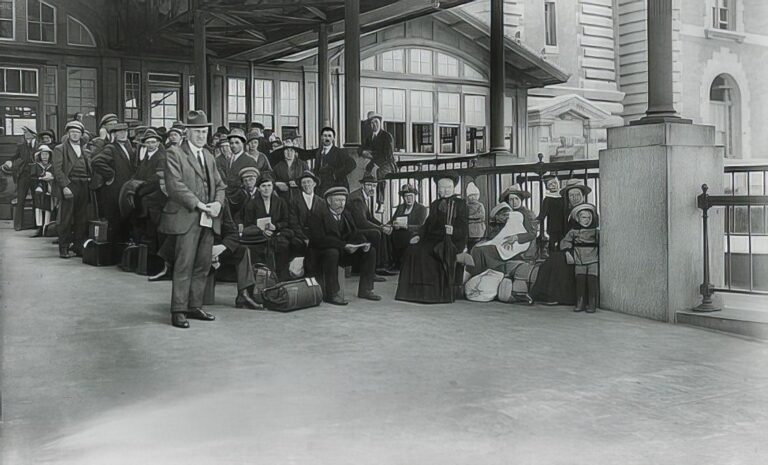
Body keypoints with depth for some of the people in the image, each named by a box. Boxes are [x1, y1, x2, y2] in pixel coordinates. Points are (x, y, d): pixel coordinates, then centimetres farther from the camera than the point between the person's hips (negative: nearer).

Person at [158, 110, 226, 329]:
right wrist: (198, 204, -17)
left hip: (208, 220, 7)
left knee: (202, 265, 9)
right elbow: (174, 185, -13)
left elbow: (219, 184, 20)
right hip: (187, 218, -7)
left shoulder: (208, 156, 22)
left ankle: (194, 306, 18)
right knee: (184, 266, -7)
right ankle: (178, 311, -1)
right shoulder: (174, 154, -2)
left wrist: (218, 203, 0)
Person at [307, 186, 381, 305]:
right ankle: (331, 294, -29)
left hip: (344, 252, 7)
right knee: (332, 253, -40)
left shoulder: (346, 214, 11)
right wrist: (344, 245, -33)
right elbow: (319, 239, -26)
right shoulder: (317, 215, -14)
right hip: (321, 253, -7)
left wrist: (364, 243, -16)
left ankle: (365, 290, -2)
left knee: (370, 251, -6)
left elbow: (354, 233, 7)